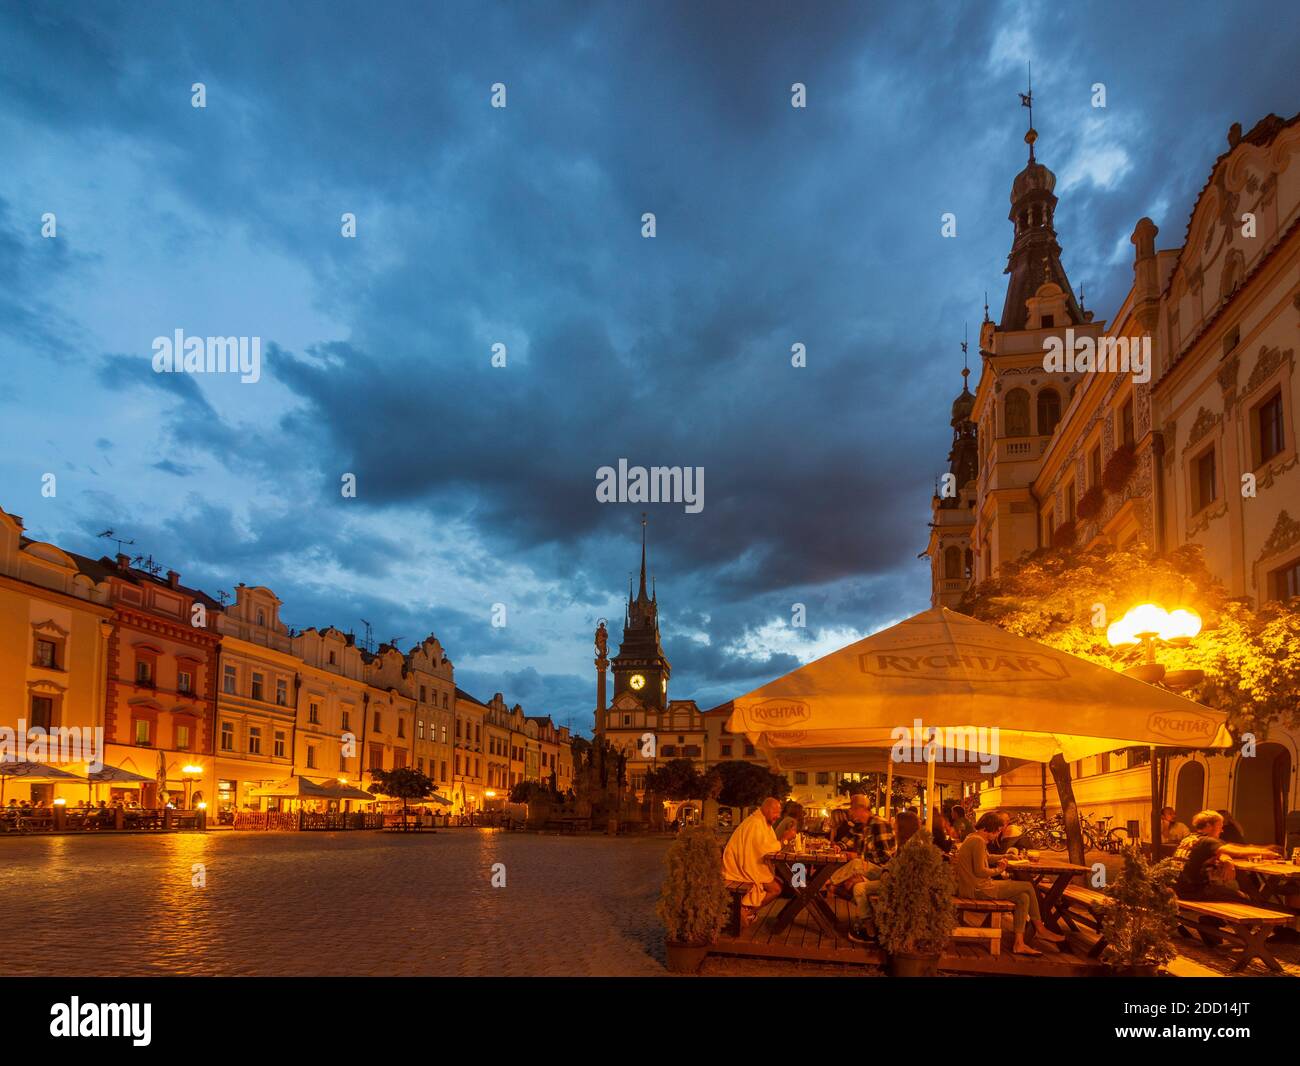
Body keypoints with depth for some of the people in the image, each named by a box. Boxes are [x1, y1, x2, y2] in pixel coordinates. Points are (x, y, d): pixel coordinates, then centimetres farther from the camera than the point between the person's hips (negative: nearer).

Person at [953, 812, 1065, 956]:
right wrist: (998, 870, -6)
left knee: (1023, 898, 7)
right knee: (1028, 887, -3)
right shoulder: (978, 842, -16)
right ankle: (1040, 930, 11)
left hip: (972, 888, 11)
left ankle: (1019, 944, 2)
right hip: (979, 890, -11)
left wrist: (999, 860, 18)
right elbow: (979, 871, -22)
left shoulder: (972, 838, 17)